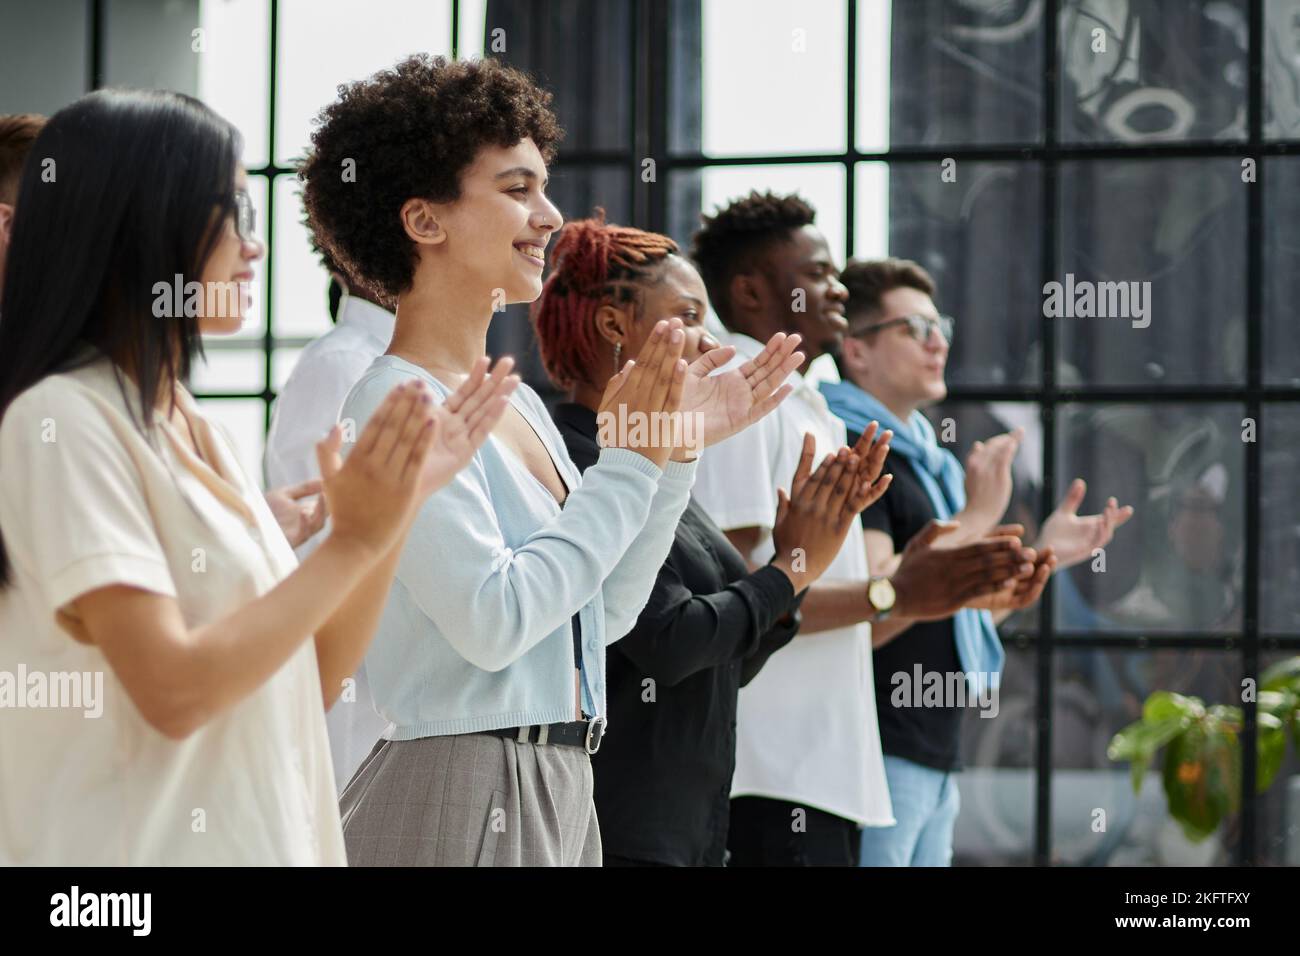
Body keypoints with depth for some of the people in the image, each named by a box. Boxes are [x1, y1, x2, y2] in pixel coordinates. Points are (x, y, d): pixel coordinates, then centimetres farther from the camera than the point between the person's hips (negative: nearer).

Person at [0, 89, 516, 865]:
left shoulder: (196, 429, 12)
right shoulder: (62, 421, -14)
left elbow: (308, 680, 10)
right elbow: (174, 691, -21)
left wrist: (401, 501, 1)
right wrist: (353, 541, -16)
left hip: (259, 835, 8)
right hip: (145, 846, -8)